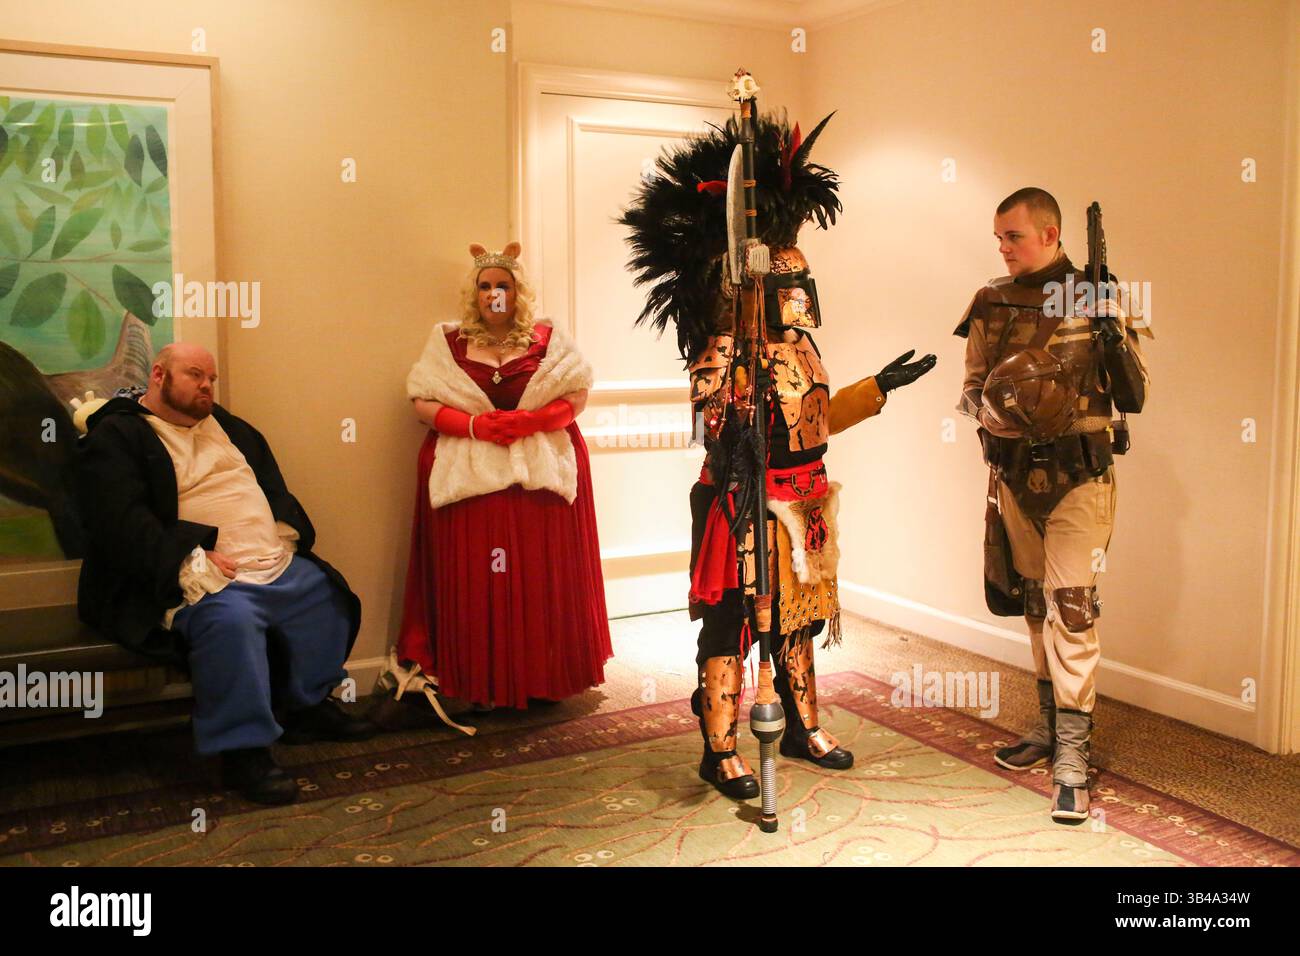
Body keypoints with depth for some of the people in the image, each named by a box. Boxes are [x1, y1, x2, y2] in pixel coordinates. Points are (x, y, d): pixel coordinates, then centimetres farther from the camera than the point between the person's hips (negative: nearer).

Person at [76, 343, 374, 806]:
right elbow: (120, 520, -16)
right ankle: (244, 749, -24)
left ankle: (307, 703, 19)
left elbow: (274, 486, 24)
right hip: (202, 580, -8)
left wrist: (287, 534, 4)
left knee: (330, 593, 3)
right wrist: (189, 558, -25)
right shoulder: (115, 436, -2)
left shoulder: (227, 426, 22)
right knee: (229, 619, -36)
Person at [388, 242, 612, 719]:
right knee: (475, 580, -4)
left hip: (541, 473, 0)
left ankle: (543, 676, 8)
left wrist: (528, 420, -13)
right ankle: (481, 682, 3)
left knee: (542, 576, -2)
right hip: (467, 476, 0)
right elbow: (422, 402, 3)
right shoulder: (447, 342, 11)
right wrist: (473, 424, -12)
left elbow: (576, 397, 2)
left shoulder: (547, 339, 9)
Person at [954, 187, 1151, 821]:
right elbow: (972, 389, 6)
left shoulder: (1094, 300, -5)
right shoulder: (990, 304, 5)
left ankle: (1072, 758, -2)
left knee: (1072, 607, -8)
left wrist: (1116, 340, -17)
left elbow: (1137, 393, -1)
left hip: (1078, 478, -4)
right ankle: (1049, 726, 30)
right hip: (1015, 477, 4)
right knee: (1036, 604, 15)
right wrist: (990, 406, -14)